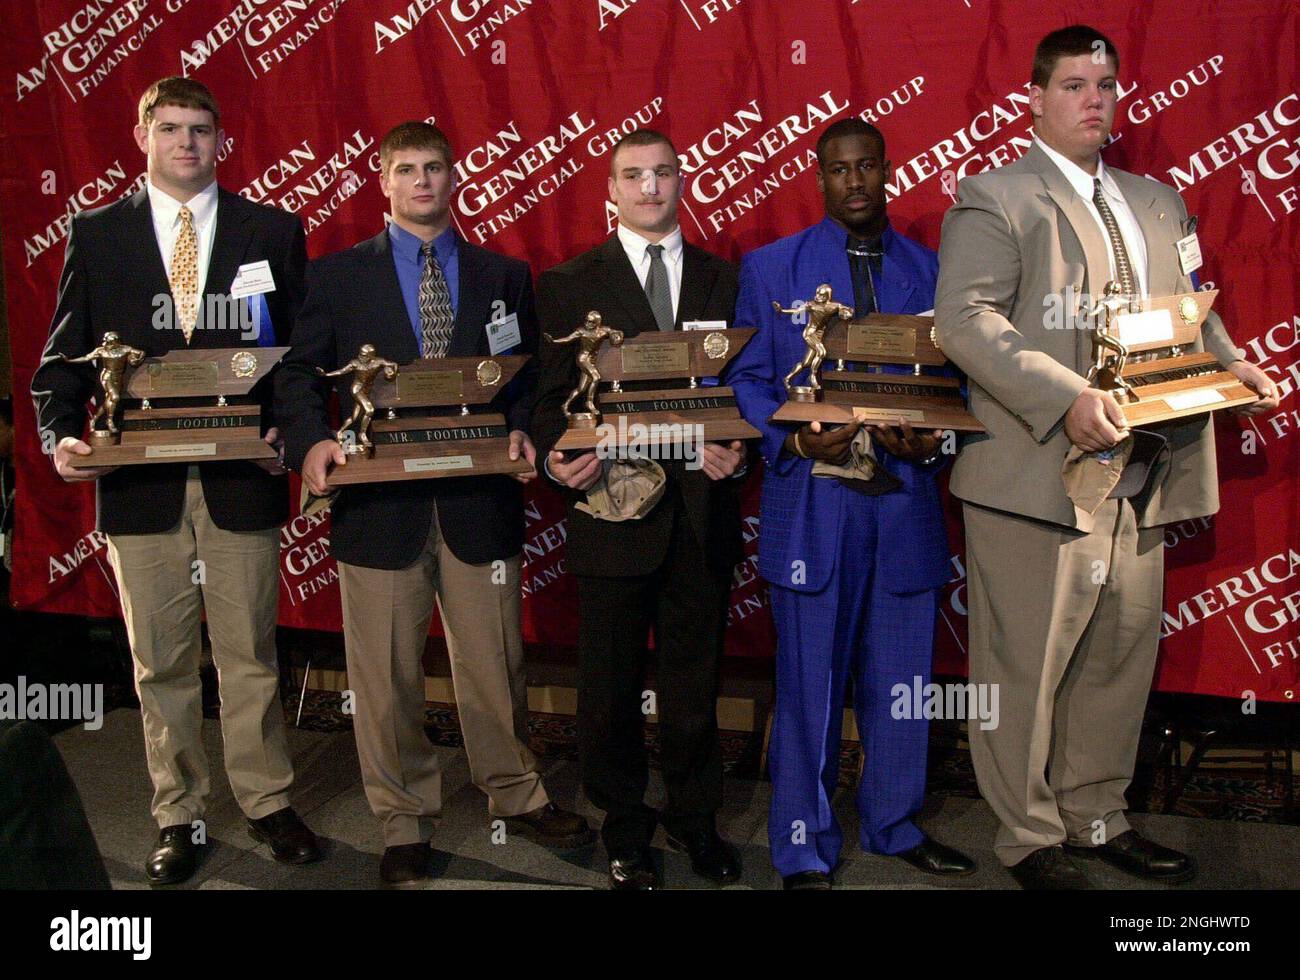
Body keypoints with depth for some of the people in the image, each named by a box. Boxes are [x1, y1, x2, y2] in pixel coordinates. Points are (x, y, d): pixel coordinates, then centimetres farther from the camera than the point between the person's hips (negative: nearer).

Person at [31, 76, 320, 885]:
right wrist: (64, 433, -10)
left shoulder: (273, 231, 6)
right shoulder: (96, 234, 8)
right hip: (140, 483, 1)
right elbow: (67, 353, 7)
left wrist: (291, 432, -11)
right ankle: (179, 818, 23)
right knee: (161, 664, 10)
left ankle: (268, 803, 23)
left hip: (242, 478, -1)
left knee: (250, 654, 7)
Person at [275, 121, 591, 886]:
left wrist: (524, 431, -9)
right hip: (380, 499, 0)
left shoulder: (504, 275, 12)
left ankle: (517, 796, 29)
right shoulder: (338, 275, 9)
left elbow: (530, 374, 11)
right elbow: (302, 372, 4)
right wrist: (312, 441, -14)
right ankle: (406, 821, 23)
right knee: (388, 674, 6)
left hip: (479, 496, 1)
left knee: (495, 662, 9)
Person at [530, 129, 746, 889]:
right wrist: (559, 457, -20)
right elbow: (551, 398, -1)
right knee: (612, 683, 9)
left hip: (702, 509, 2)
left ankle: (696, 818, 31)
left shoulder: (725, 279, 10)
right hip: (613, 505, -1)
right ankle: (626, 829, 27)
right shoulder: (570, 284, 4)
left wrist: (736, 451, -12)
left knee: (696, 676, 12)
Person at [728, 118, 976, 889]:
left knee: (901, 680, 12)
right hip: (812, 500, -2)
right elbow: (746, 378, 2)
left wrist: (934, 439, -10)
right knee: (810, 685, 3)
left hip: (907, 500, 3)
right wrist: (795, 440, -15)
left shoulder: (931, 270, 12)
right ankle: (805, 849, 19)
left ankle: (897, 825, 33)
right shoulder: (771, 267, 6)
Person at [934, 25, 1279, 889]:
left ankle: (1097, 818, 32)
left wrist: (1230, 364, 2)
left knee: (1121, 660, 15)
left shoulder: (1158, 203, 20)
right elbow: (965, 320, -16)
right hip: (1038, 478, -7)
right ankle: (1030, 836, 20)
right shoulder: (995, 198, -3)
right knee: (1027, 670, 2)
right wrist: (1066, 398, -25)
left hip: (1141, 478, 7)